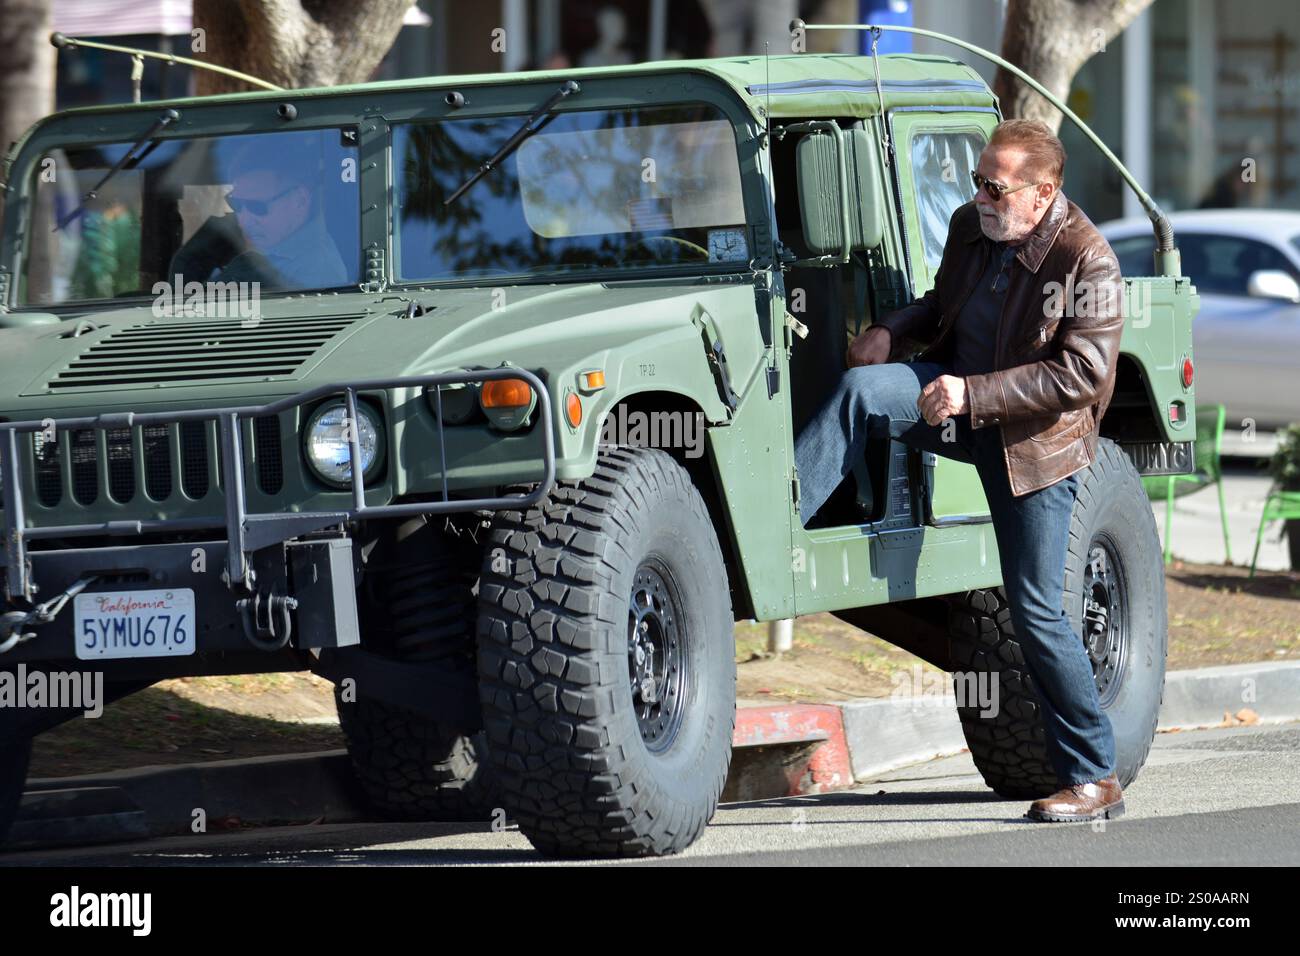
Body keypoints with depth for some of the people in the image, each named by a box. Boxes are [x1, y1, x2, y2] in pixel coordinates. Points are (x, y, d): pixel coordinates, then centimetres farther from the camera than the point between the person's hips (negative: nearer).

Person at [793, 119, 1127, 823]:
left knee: (1036, 609, -4)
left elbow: (1083, 373, -25)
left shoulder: (1087, 262, -20)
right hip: (956, 396, 6)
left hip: (1035, 440, -6)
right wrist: (893, 330, -2)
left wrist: (971, 393, -28)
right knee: (860, 390, -23)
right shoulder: (970, 227, 1)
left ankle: (1094, 777, 7)